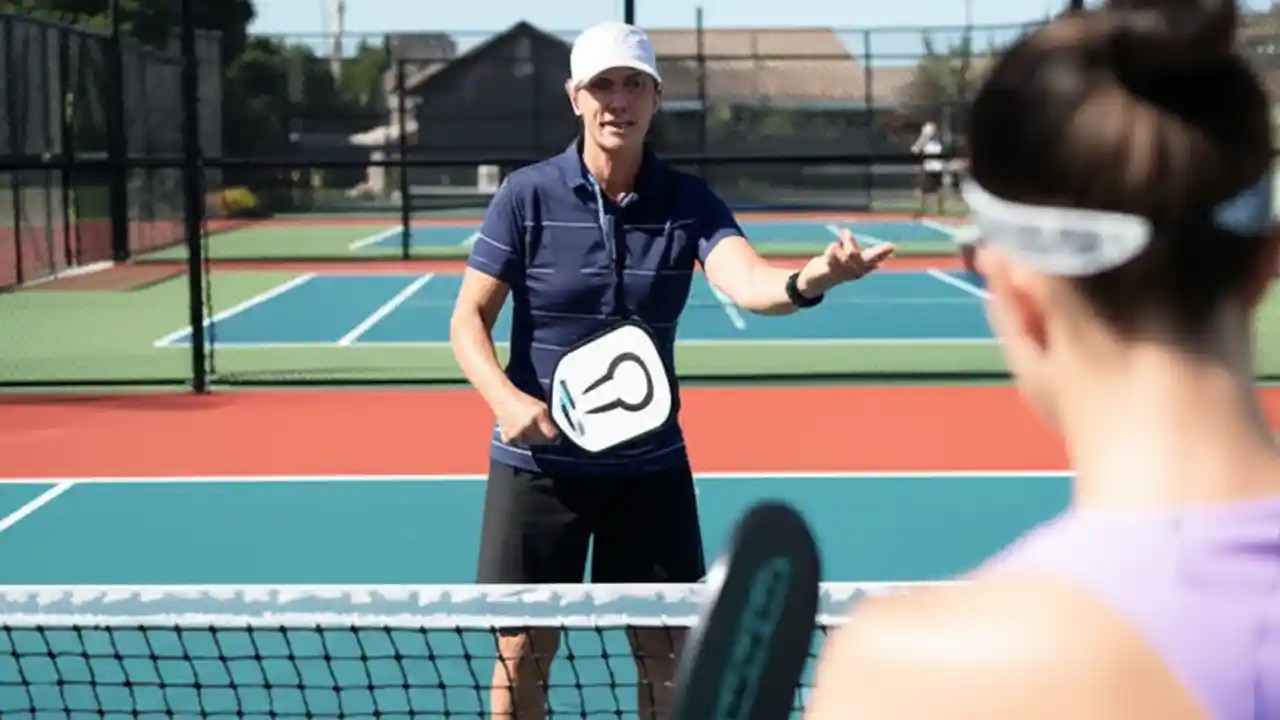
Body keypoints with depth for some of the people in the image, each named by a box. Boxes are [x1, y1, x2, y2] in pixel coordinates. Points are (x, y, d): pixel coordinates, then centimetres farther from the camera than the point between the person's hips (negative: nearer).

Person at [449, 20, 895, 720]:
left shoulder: (689, 201, -5)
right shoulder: (527, 195, -8)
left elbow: (748, 282, -24)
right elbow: (468, 319, -5)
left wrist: (810, 278, -48)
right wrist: (505, 398, -25)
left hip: (649, 463, 2)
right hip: (538, 461, -1)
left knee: (666, 649, 8)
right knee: (523, 651, 7)